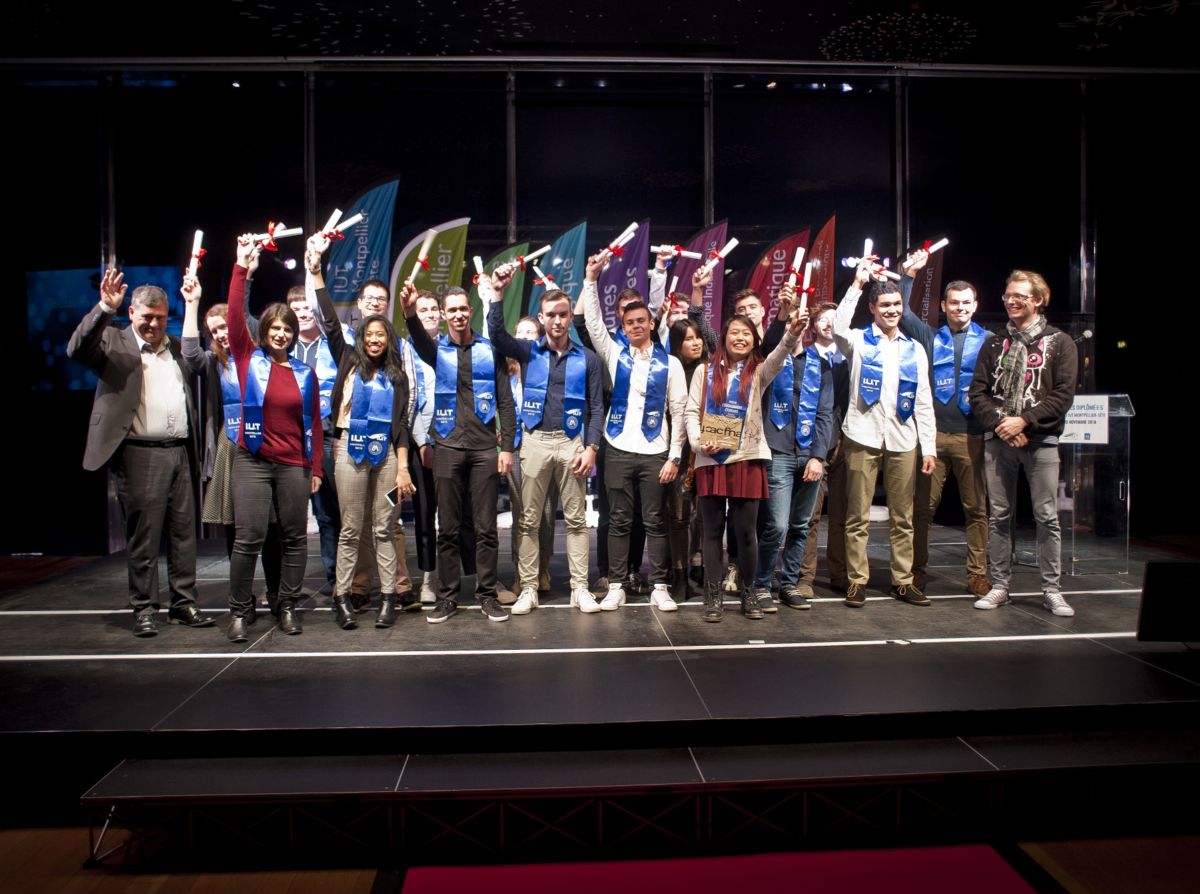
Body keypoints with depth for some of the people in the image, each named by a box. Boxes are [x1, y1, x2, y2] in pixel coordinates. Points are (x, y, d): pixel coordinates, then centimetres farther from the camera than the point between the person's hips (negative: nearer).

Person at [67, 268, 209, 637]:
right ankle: (144, 610, 11)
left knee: (184, 533, 9)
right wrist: (105, 307, -24)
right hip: (140, 455, -5)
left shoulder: (175, 347, 18)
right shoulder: (114, 342, 0)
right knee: (143, 537, 1)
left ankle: (183, 604, 19)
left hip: (179, 453, 6)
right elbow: (77, 350, -17)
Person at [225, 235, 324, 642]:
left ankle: (288, 606, 19)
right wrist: (241, 266, -12)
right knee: (248, 537, -5)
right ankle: (240, 610, 8)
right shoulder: (249, 359, 4)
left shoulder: (305, 371, 7)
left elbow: (314, 422, 8)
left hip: (294, 464, 2)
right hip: (252, 461, -2)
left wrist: (316, 468, 5)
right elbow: (235, 316, -8)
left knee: (295, 538, 6)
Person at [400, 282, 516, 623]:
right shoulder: (437, 350, 7)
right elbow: (419, 341, -19)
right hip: (448, 448, 1)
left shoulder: (490, 350, 6)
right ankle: (446, 596, 14)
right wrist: (410, 315, -41)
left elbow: (505, 402, 5)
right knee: (447, 528, 5)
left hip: (485, 448, 0)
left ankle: (487, 595, 13)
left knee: (486, 527, 4)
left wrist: (507, 447, -3)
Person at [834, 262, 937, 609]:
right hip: (863, 437, -3)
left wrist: (929, 447, 5)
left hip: (903, 440, 3)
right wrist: (857, 284, -20)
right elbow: (838, 327, -21)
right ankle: (857, 581, 9)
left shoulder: (914, 349, 13)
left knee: (903, 518, 8)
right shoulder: (859, 341, 4)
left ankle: (903, 581, 17)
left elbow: (924, 402, 11)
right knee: (858, 516, 1)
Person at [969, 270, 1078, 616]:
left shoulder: (1059, 342, 4)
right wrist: (999, 422, -9)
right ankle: (1000, 586, 13)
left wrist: (1024, 420, -13)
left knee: (1047, 517, -2)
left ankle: (1052, 590, 7)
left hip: (1040, 441, -3)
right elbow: (978, 392, 7)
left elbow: (1063, 394, -4)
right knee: (999, 516, 6)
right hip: (997, 441, 3)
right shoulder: (994, 345, 13)